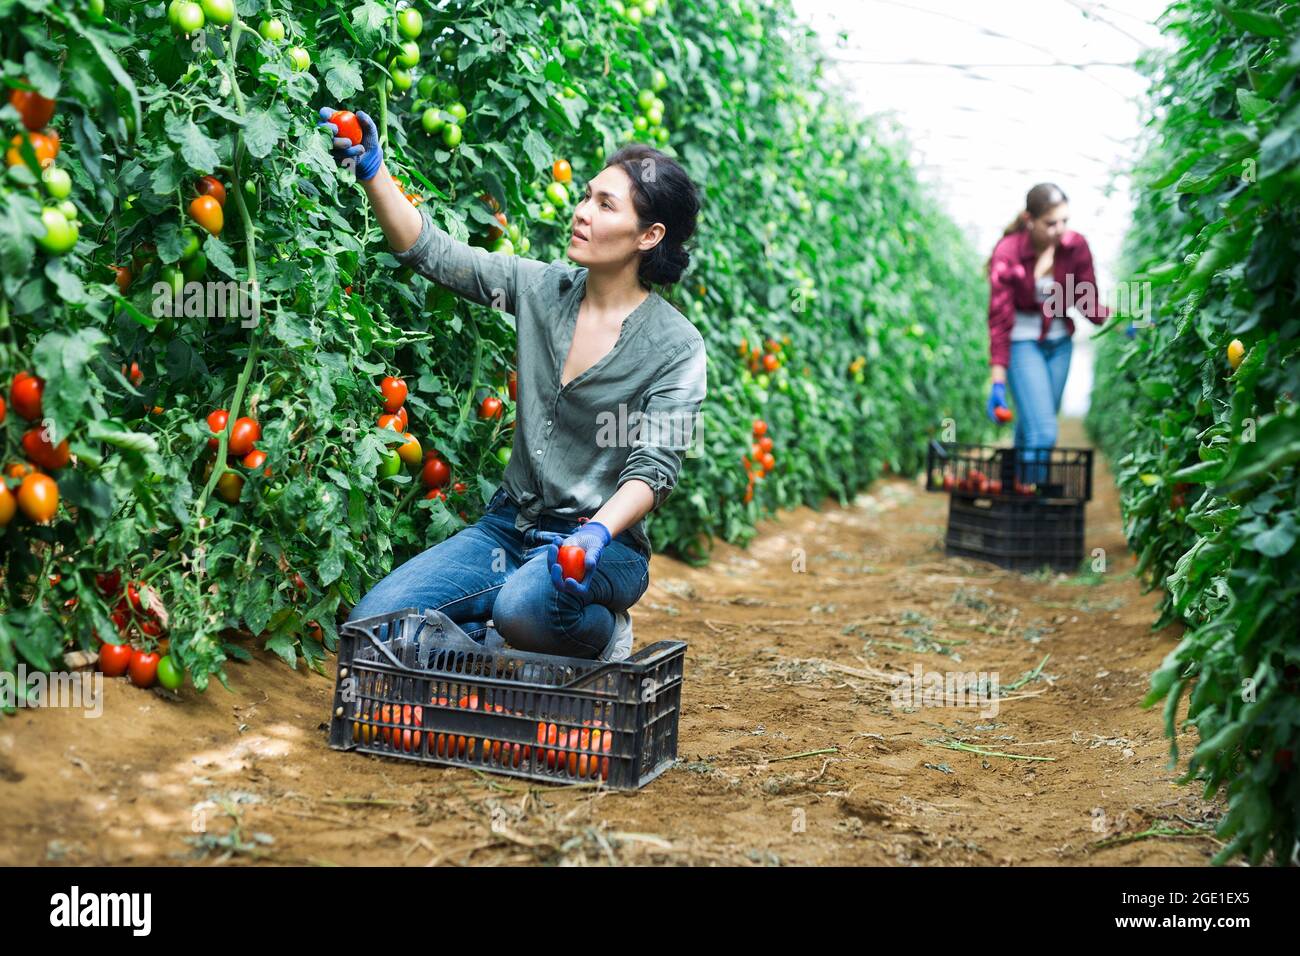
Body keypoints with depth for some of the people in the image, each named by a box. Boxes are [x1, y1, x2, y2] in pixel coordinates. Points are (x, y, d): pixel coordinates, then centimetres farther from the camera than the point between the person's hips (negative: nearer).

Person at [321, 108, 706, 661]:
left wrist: (599, 533, -34)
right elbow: (432, 252, 1)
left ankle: (599, 631, -6)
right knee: (374, 621, -13)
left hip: (604, 544, -4)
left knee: (524, 606, -38)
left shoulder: (676, 347, -9)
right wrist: (373, 172, -13)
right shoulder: (542, 288, 4)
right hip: (508, 526, 5)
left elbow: (654, 469, -16)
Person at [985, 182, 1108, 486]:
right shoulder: (1007, 254, -19)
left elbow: (1089, 304, -3)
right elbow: (999, 320, -16)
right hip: (1022, 343, -4)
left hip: (1059, 343, 4)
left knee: (1032, 426, 13)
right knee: (1042, 433, -16)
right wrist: (998, 383, -18)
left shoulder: (1076, 247, -9)